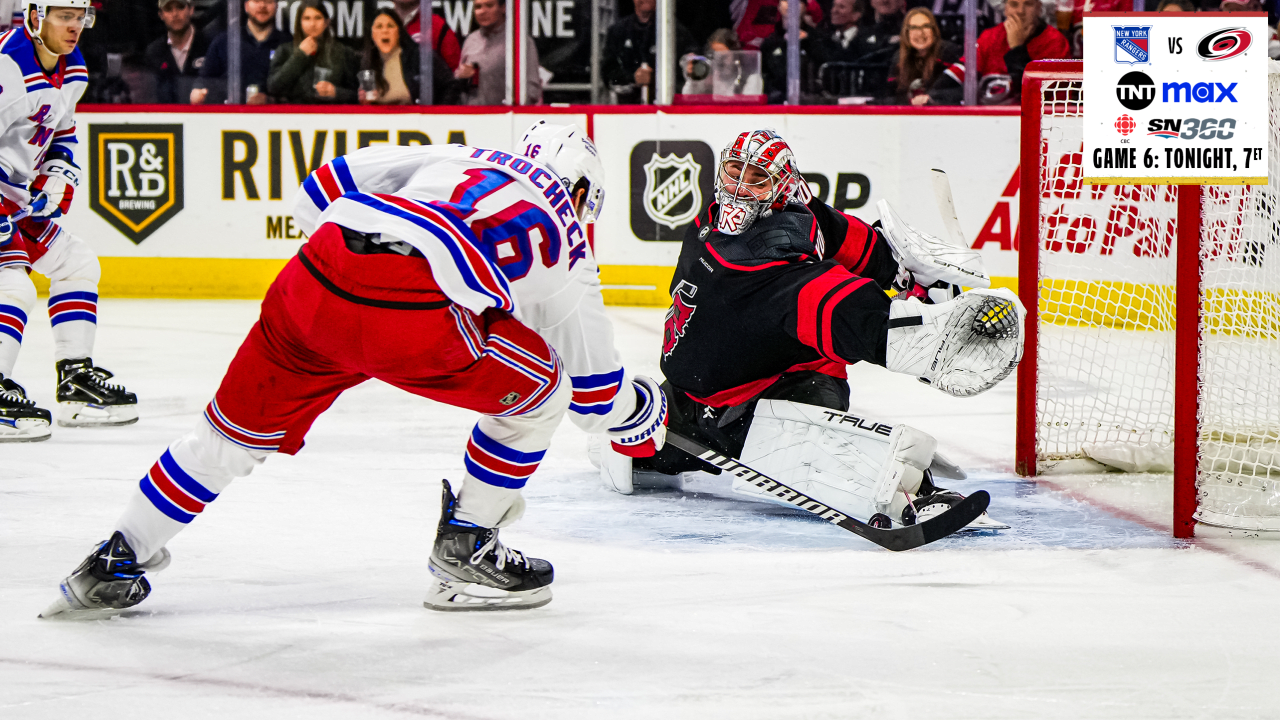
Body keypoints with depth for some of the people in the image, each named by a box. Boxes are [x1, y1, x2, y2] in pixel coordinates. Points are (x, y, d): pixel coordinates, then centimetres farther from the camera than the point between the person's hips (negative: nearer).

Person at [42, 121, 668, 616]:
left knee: (240, 426, 22)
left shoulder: (455, 159, 33)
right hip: (410, 316, -5)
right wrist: (640, 414, 50)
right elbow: (593, 384, 30)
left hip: (312, 279, 5)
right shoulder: (565, 246, 24)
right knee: (538, 385, 19)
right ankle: (464, 549, 22)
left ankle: (117, 560, 28)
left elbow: (324, 188, 27)